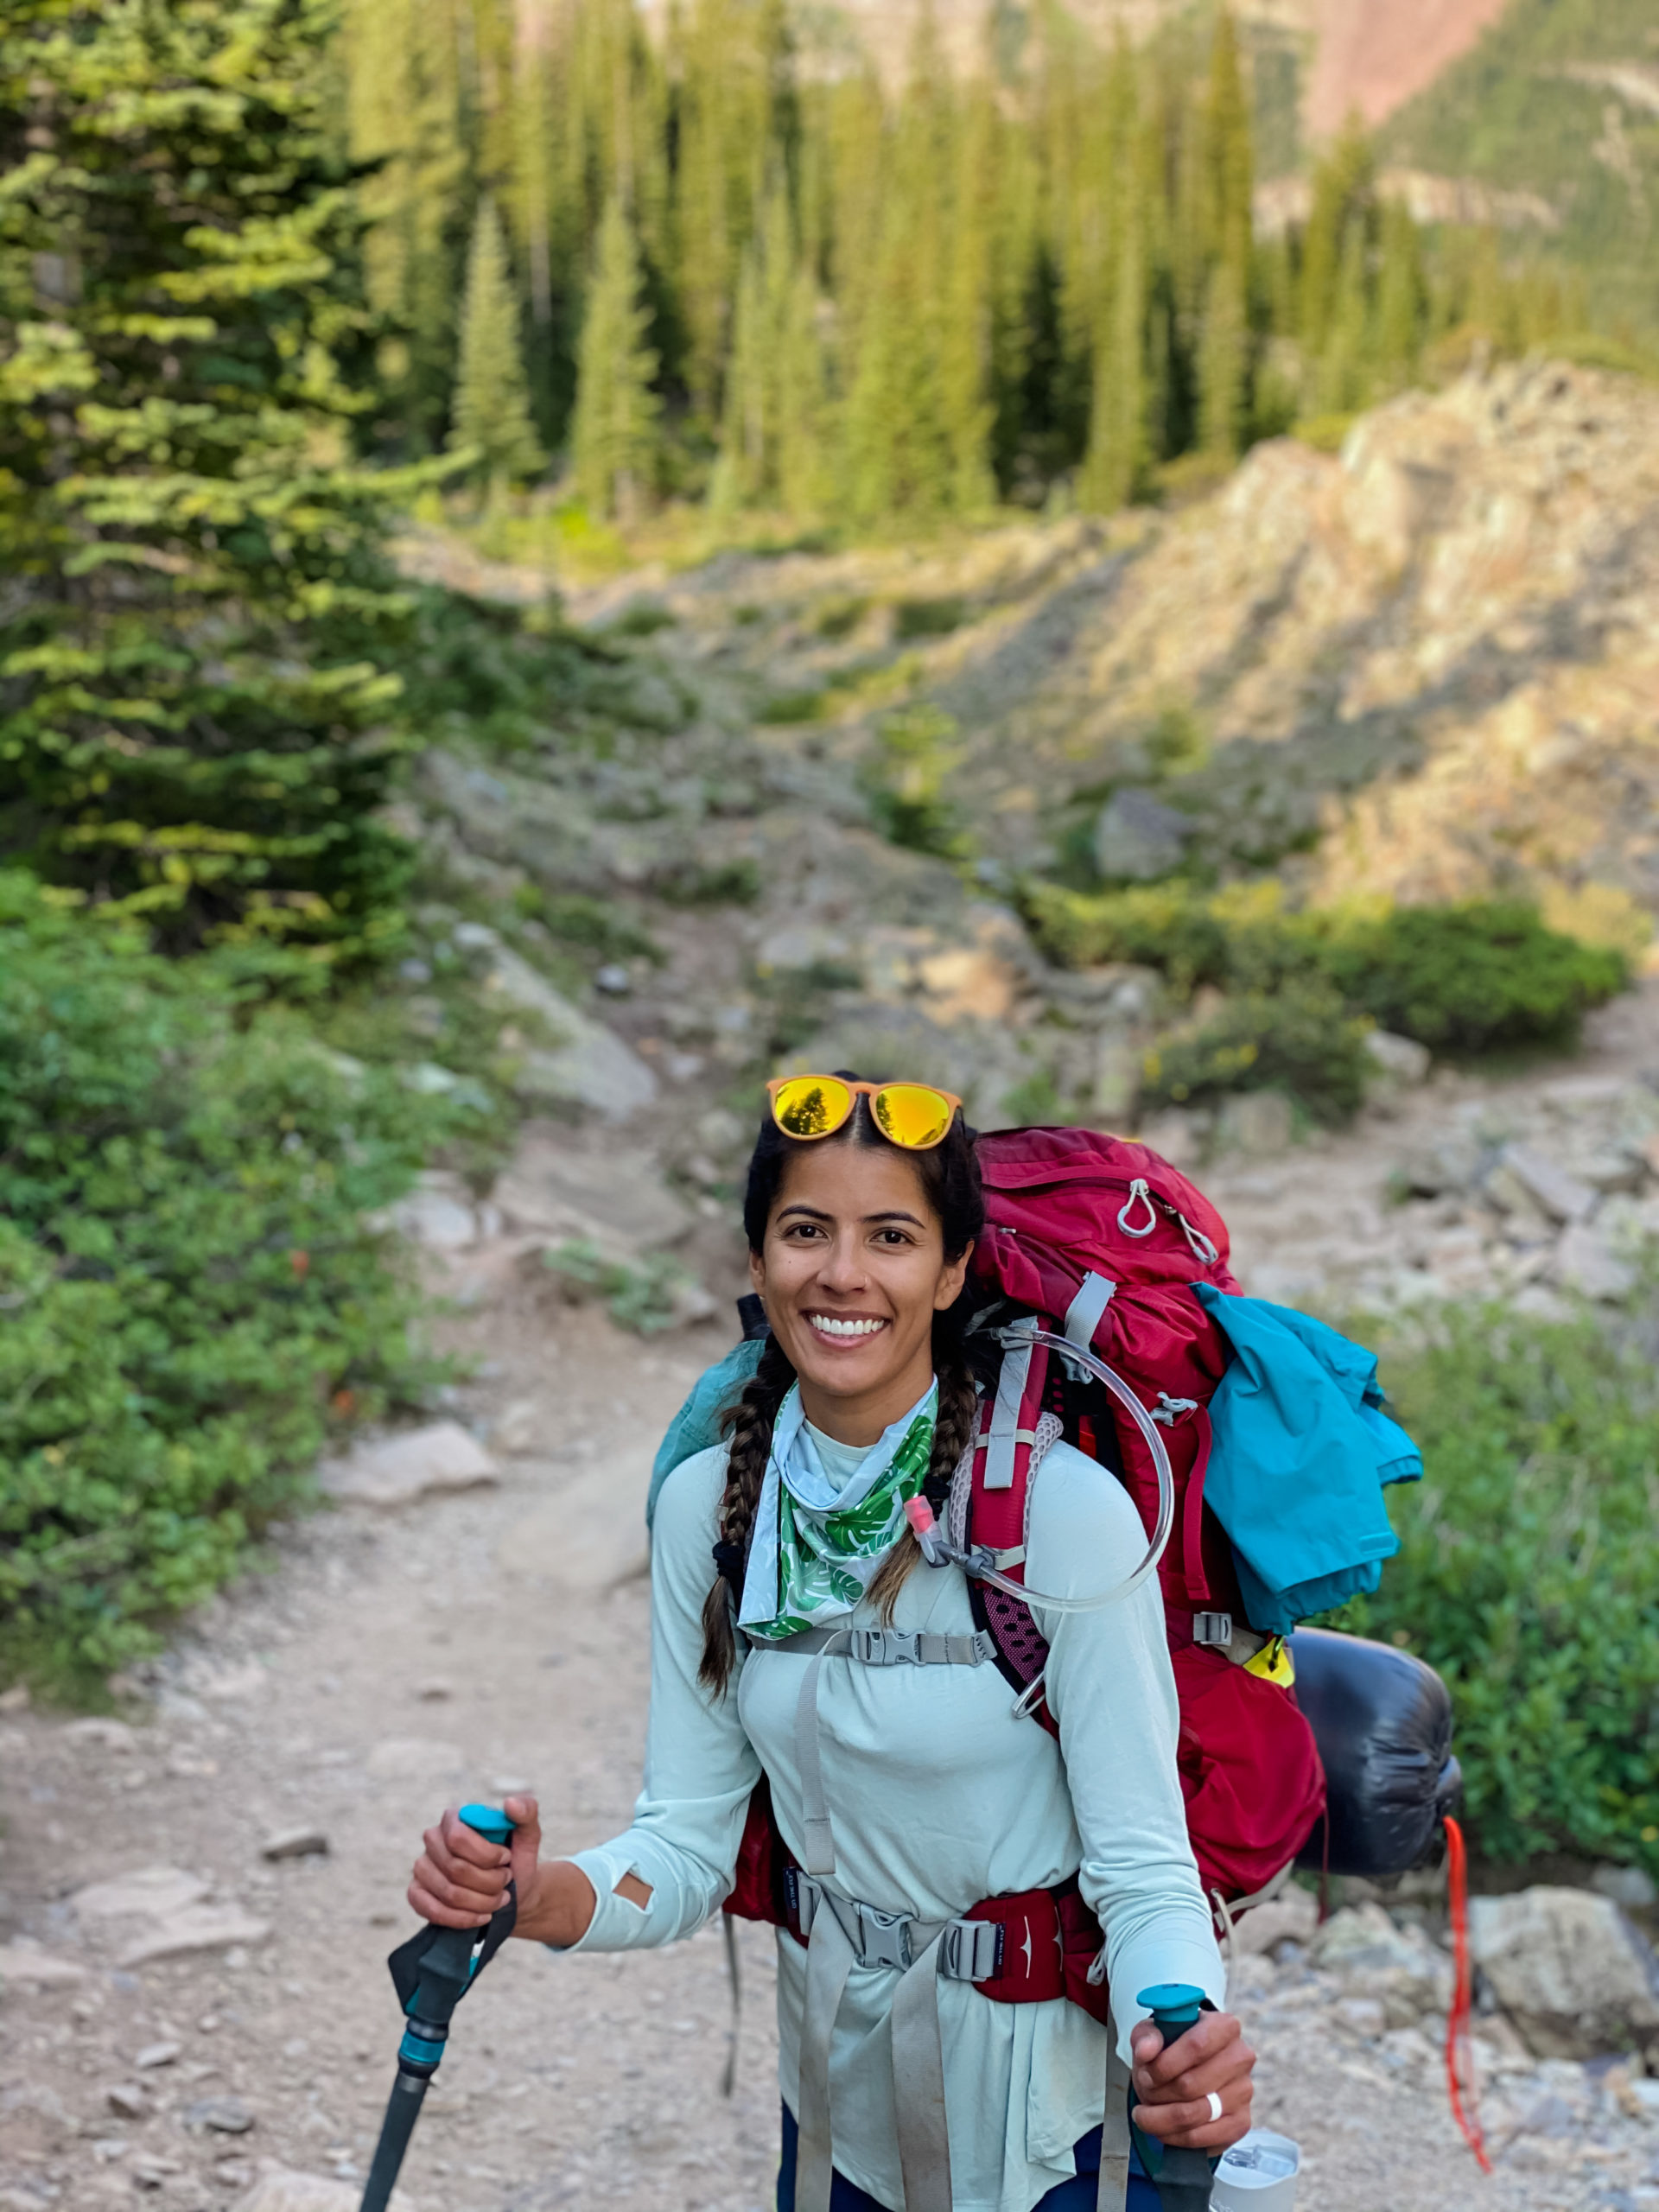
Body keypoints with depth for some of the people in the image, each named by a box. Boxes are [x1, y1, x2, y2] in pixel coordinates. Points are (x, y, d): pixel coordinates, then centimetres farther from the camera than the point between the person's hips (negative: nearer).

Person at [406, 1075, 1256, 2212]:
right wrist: (540, 1895, -25)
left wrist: (1187, 2051, -39)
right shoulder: (705, 1506, -8)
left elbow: (1143, 1863, -20)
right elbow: (688, 1843, -5)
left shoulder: (1068, 1510, -22)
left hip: (1051, 2114, -4)